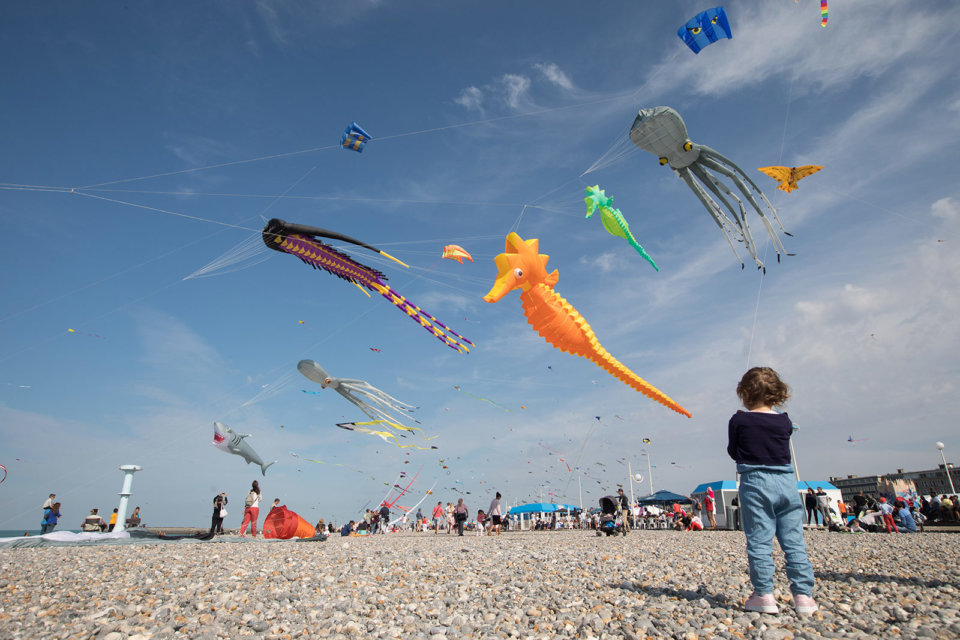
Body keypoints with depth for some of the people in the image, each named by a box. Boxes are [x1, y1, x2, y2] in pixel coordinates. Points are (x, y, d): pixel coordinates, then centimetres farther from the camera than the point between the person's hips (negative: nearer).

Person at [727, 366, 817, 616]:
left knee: (759, 542, 0)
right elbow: (782, 449, 14)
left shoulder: (739, 420, -3)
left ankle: (764, 595, 1)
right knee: (794, 541, 8)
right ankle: (803, 594, 10)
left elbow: (734, 452, 5)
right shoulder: (785, 422, 6)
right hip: (786, 482, 4)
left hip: (755, 482, -3)